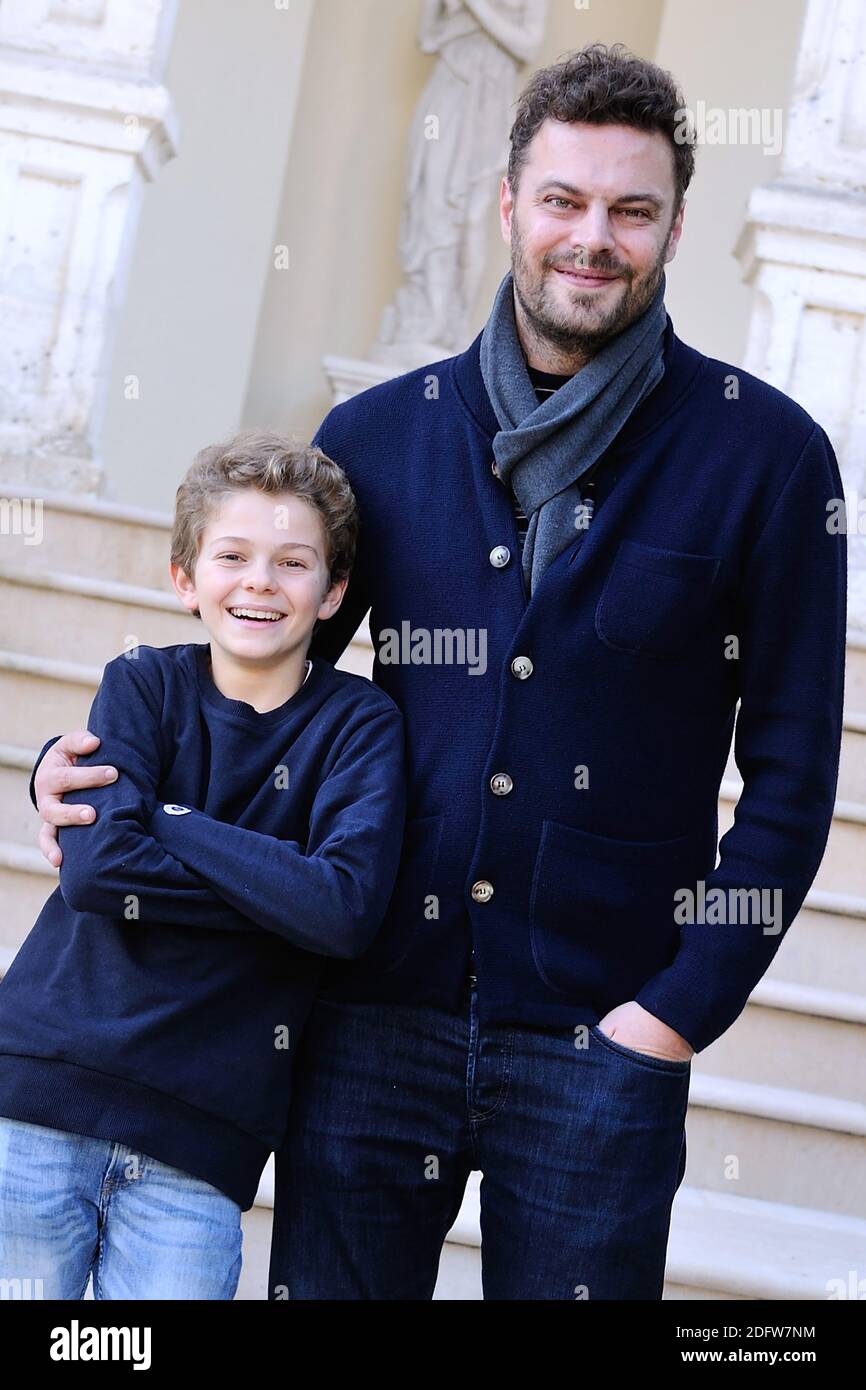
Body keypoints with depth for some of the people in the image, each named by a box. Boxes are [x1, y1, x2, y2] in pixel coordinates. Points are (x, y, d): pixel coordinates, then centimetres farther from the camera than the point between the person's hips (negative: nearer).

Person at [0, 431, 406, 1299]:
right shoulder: (143, 686, 5)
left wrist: (156, 822, -12)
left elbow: (347, 908, -15)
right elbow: (95, 867, -11)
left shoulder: (358, 724, 2)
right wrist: (278, 889, -12)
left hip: (198, 1149, 0)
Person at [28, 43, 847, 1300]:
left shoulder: (765, 454, -2)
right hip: (374, 1019, 2)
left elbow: (790, 774, -1)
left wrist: (682, 1009, -8)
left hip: (597, 1042, -2)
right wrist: (93, 766, -1)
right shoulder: (381, 435, 5)